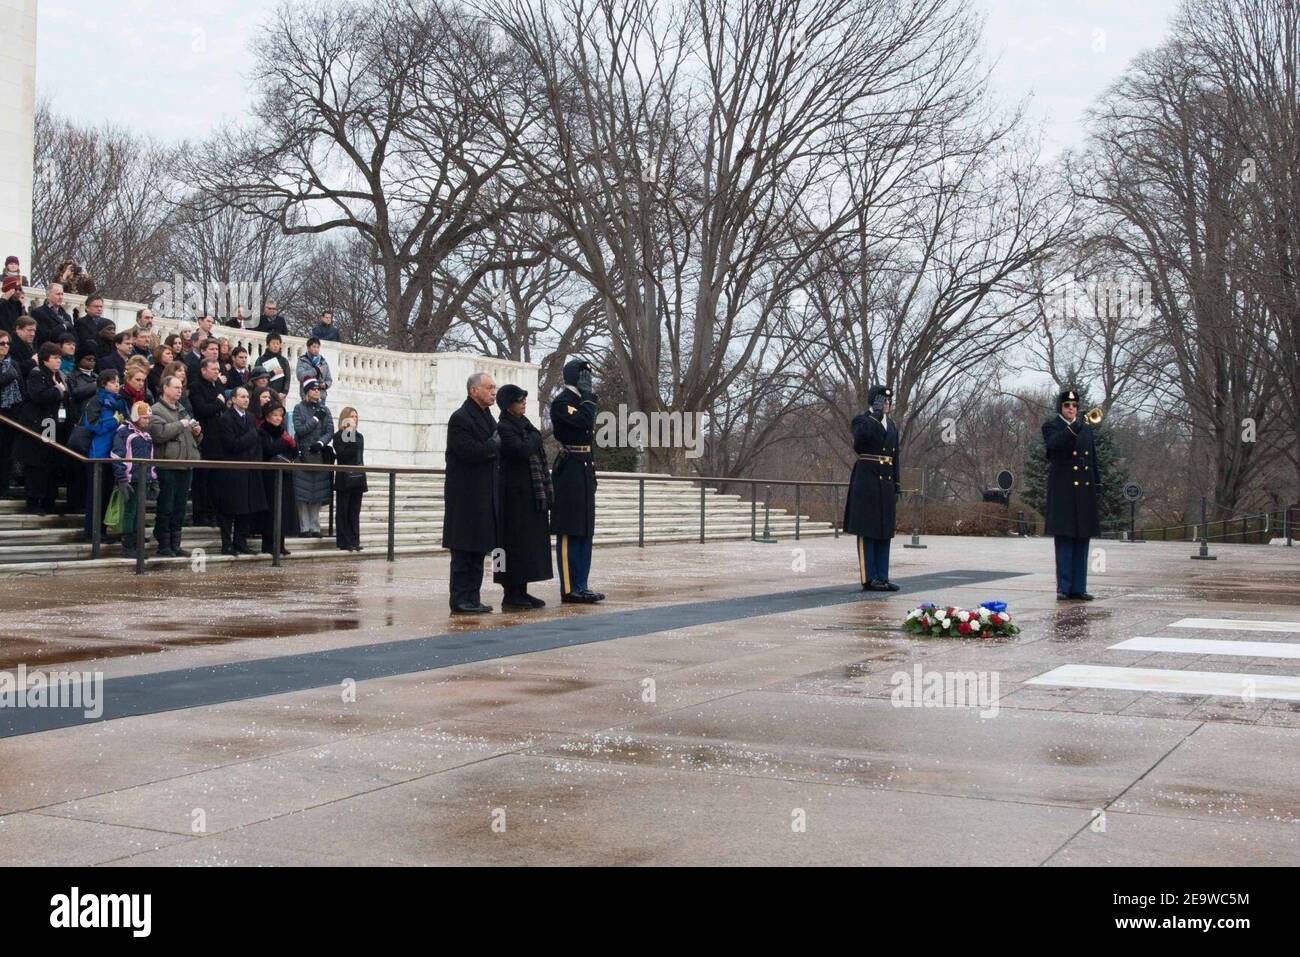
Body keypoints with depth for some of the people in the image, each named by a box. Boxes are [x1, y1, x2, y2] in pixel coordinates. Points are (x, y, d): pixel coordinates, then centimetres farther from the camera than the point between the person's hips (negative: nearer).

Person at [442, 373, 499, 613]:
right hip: (465, 496, -9)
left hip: (485, 494, 9)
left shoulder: (488, 418, 16)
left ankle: (472, 598, 17)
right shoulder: (460, 418, -12)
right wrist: (494, 445, -9)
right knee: (463, 550, -4)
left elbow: (496, 451, 19)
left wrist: (495, 446, -2)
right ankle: (460, 600, 1)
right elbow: (469, 452, -22)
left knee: (479, 548, 11)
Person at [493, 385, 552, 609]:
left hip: (532, 495, 9)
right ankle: (511, 594, -1)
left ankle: (521, 591, 14)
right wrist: (534, 437, -6)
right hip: (515, 495, -9)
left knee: (529, 542, 9)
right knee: (515, 542, -6)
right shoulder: (503, 428, -10)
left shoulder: (523, 424, 17)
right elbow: (521, 450, -26)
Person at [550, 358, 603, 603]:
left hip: (585, 470, 10)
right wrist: (588, 397, -10)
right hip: (570, 470, -10)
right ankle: (569, 589, -5)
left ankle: (581, 586, 15)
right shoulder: (561, 402, -10)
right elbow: (583, 421, -28)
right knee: (569, 532, -7)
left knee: (585, 531, 10)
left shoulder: (581, 402, 20)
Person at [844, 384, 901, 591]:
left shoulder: (892, 425, 18)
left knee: (884, 531, 8)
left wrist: (897, 485, 14)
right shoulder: (862, 421, -3)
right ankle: (869, 578, -2)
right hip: (867, 480, -7)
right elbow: (859, 442, -24)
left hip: (887, 483, 7)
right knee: (867, 531, -4)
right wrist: (875, 417, -24)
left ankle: (882, 577, 13)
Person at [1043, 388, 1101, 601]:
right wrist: (1074, 427, -30)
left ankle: (1078, 588, 8)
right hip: (1063, 492, -5)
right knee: (1064, 539, -5)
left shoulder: (1086, 428, 18)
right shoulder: (1051, 426, 3)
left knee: (1082, 540, 4)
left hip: (1084, 490, 5)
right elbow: (1055, 443, -20)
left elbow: (1093, 459, 18)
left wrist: (1097, 484, 12)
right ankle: (1063, 588, -2)